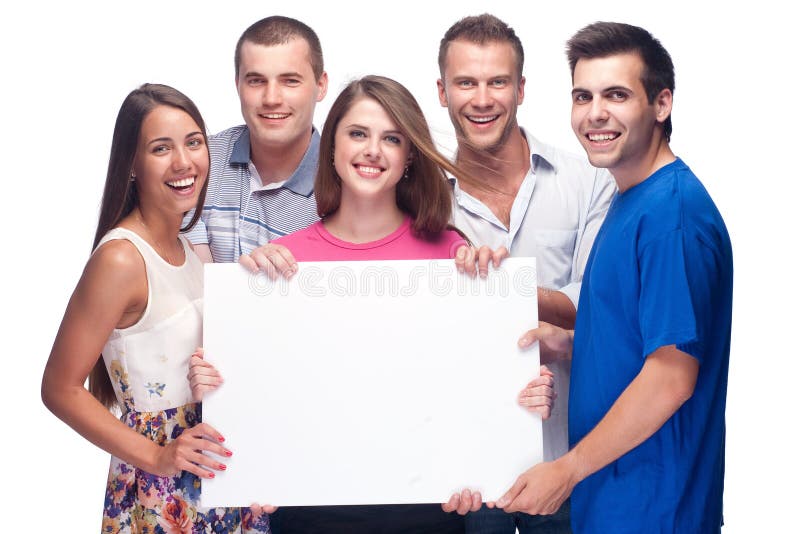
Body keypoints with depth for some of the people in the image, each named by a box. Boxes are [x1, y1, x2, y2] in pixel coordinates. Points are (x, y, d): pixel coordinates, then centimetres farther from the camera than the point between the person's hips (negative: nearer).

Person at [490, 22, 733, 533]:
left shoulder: (673, 211, -20)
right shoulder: (630, 201, 10)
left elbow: (671, 378, -23)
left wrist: (567, 470, -17)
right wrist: (569, 341, 1)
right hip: (610, 491, 9)